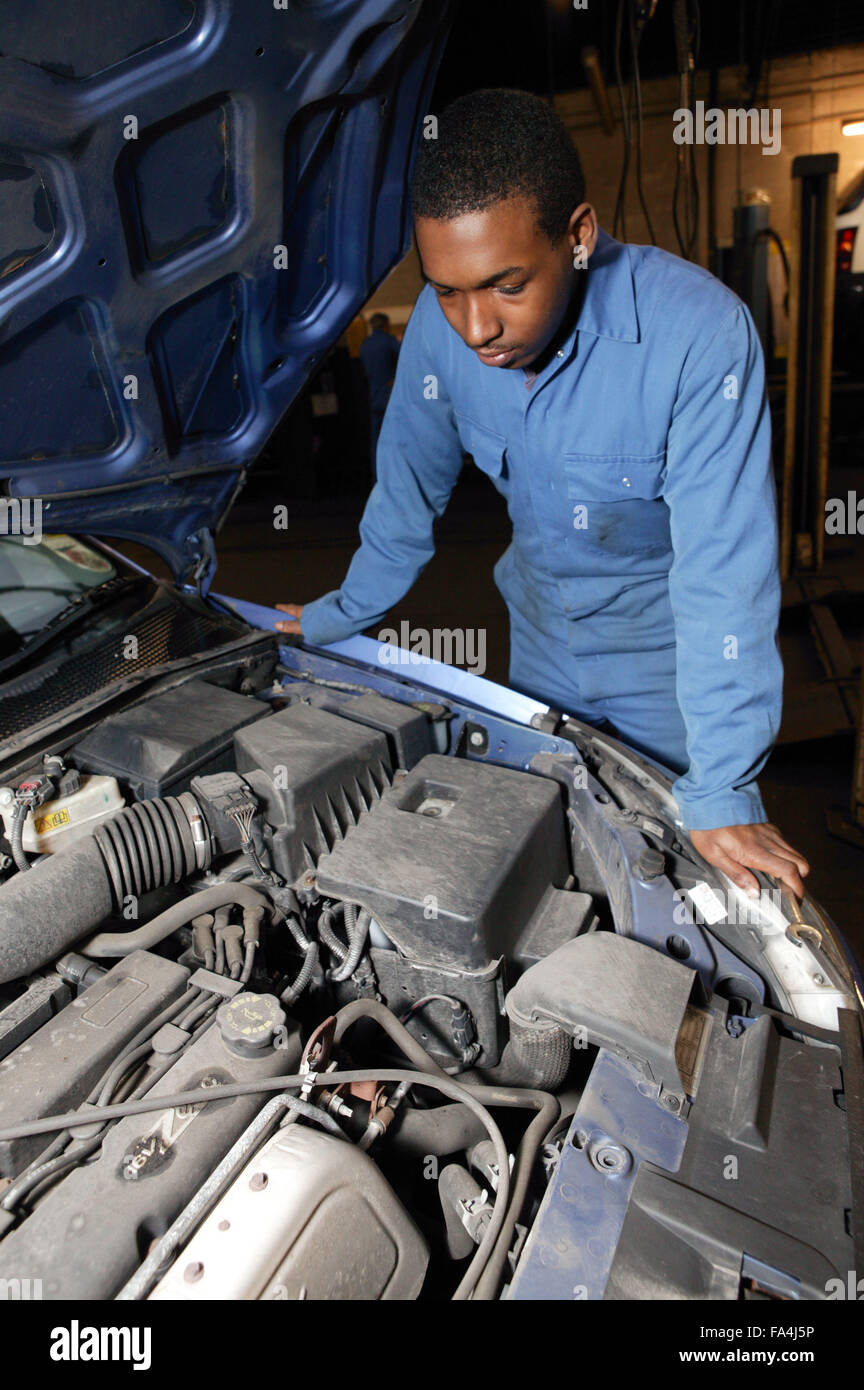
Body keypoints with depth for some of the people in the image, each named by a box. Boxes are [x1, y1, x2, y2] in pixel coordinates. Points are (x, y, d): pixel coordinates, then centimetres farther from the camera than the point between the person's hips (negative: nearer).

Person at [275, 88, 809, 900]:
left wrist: (720, 792, -28)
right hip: (540, 620, 4)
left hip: (665, 642, -3)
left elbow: (724, 568, -30)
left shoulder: (702, 333, -31)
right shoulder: (440, 324, -17)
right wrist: (345, 613, 11)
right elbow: (409, 484, 0)